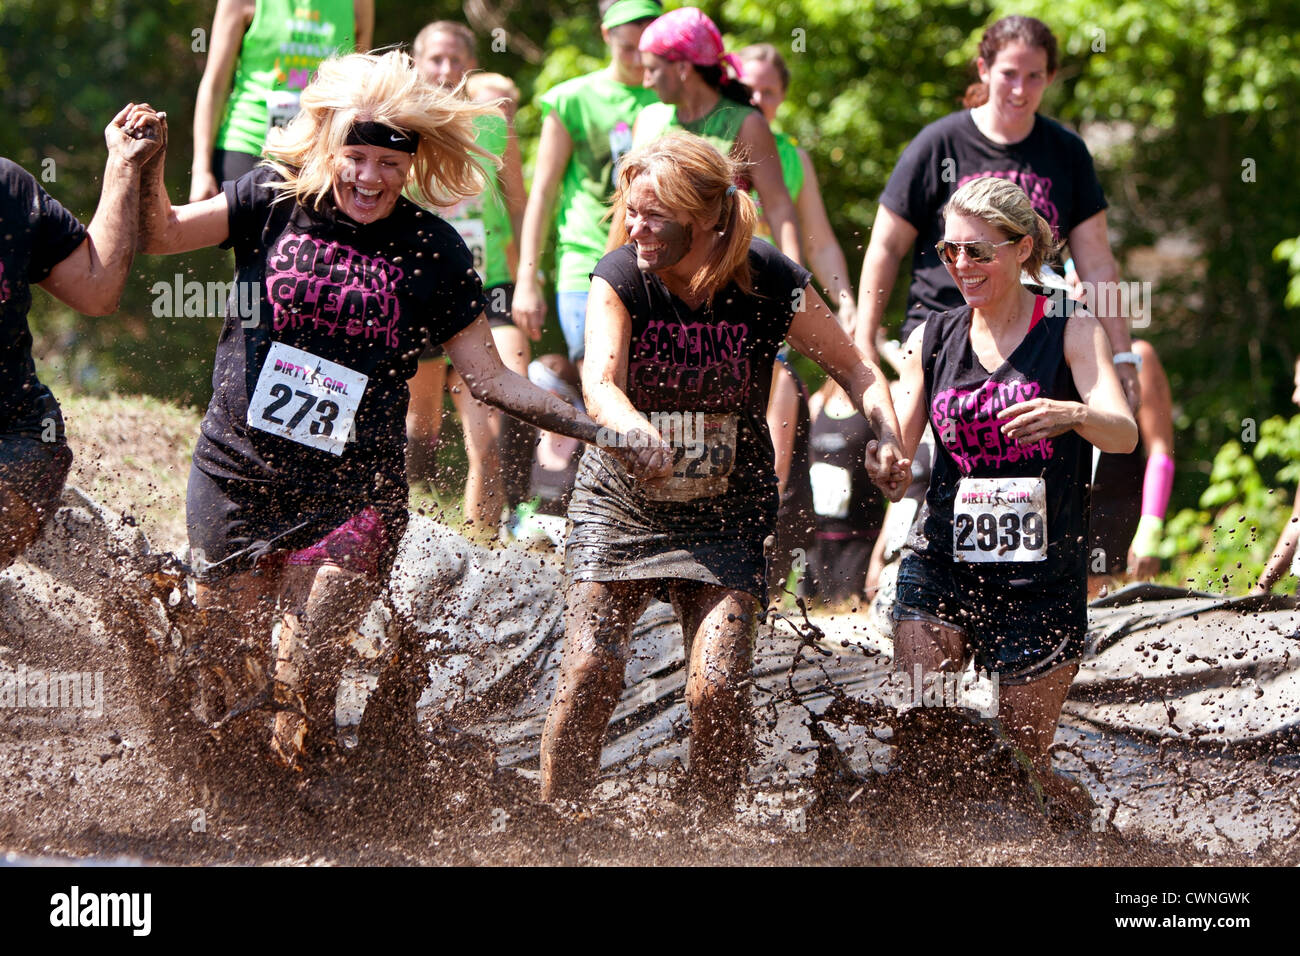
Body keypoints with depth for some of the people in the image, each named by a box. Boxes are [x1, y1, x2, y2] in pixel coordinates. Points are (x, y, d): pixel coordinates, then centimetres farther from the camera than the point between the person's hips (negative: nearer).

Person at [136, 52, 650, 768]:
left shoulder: (432, 251, 0)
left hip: (352, 491, -1)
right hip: (237, 474, 1)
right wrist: (147, 168, -23)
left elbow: (489, 376, 2)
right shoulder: (275, 200, 1)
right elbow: (161, 233, -4)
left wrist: (597, 432, -7)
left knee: (303, 676, -11)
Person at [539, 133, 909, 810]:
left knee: (717, 690, -13)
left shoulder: (771, 284, -13)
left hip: (725, 519, 0)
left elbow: (850, 366, 1)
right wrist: (633, 430, -52)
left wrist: (887, 438, -19)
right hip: (620, 502, 1)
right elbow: (599, 383, -29)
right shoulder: (619, 278, -13)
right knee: (589, 675, -12)